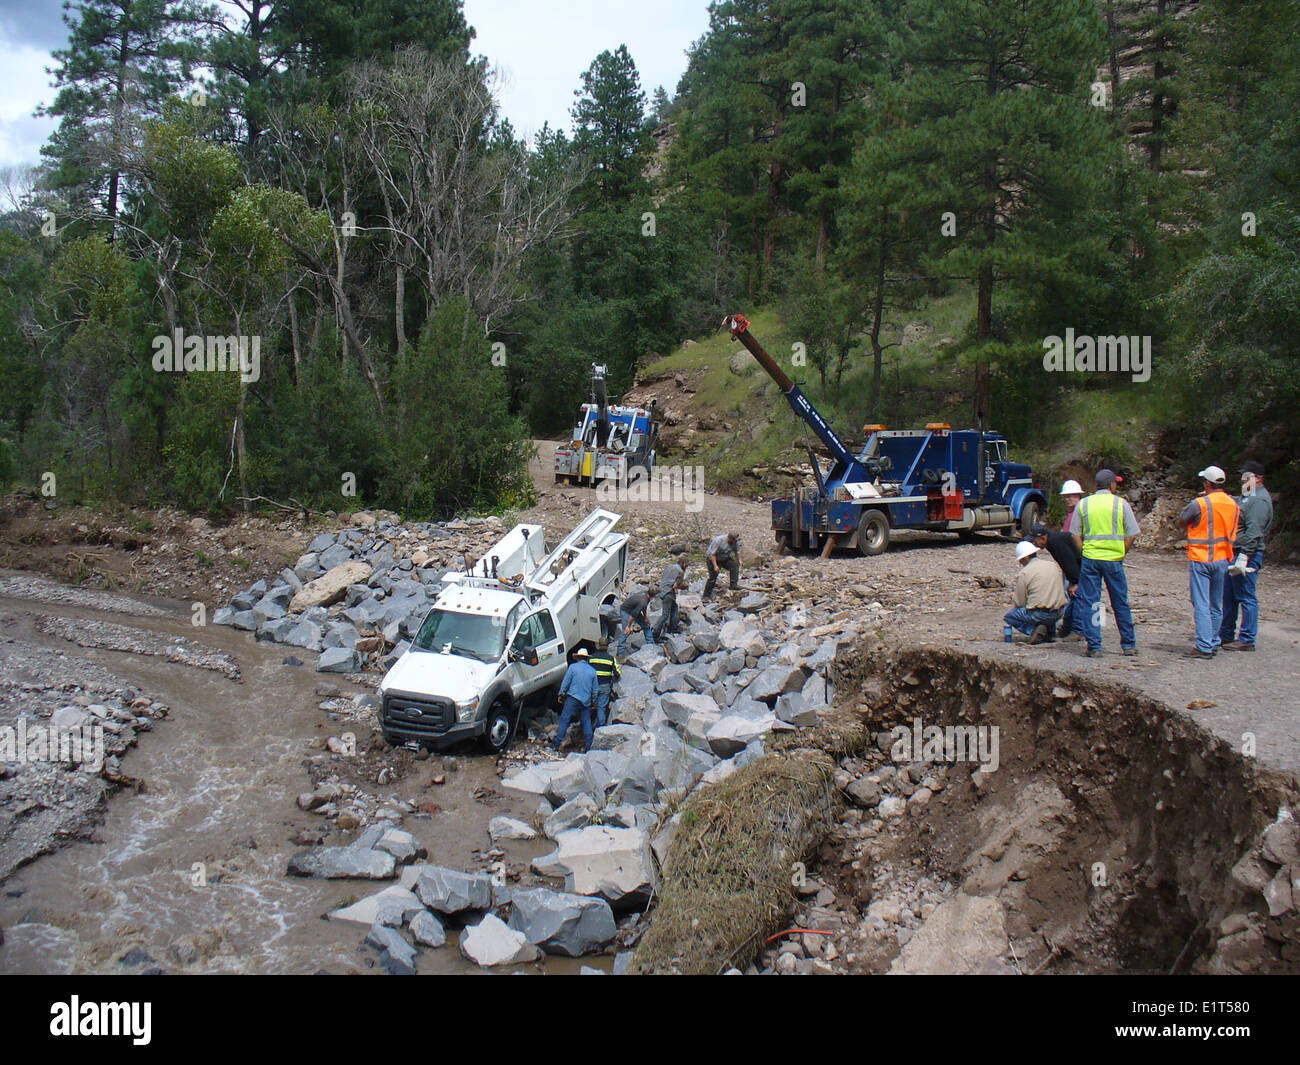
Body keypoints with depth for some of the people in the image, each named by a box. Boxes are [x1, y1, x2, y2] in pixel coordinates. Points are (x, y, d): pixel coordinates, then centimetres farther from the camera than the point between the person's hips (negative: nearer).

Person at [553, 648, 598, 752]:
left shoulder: (573, 667, -1)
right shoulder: (592, 671, 10)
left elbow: (565, 683, -1)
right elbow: (594, 689, 14)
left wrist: (561, 695, 10)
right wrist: (593, 702, 23)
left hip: (573, 698, -3)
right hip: (586, 701, 3)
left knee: (564, 720, -2)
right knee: (586, 723, 9)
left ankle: (557, 744, -5)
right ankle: (588, 746, 7)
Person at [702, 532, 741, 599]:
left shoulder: (735, 542, -14)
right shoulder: (718, 540, -31)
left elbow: (737, 551, 4)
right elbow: (712, 554, -26)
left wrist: (739, 560, -12)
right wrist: (715, 566, -31)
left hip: (725, 558, 5)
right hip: (714, 559, -5)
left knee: (734, 566, -20)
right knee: (713, 578, -9)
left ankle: (734, 585, -18)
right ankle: (706, 596, 2)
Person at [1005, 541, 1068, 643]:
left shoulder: (1023, 574, -9)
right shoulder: (1054, 564, 6)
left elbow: (1020, 603, -5)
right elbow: (1062, 588, 19)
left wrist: (1013, 596, 17)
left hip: (1039, 614, -6)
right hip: (1059, 613, 6)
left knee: (1009, 616, 15)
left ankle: (1034, 629, -7)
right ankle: (1050, 632, 17)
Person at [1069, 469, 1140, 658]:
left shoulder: (1083, 504, 4)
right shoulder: (1121, 504, -1)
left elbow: (1075, 535, 3)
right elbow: (1132, 535, -3)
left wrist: (1084, 554, 10)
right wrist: (1121, 554, 7)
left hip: (1090, 558, 0)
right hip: (1114, 560, 0)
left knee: (1089, 603, 5)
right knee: (1120, 603, 11)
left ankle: (1093, 646, 2)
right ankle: (1129, 645, 19)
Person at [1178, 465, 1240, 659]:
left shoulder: (1199, 504, -14)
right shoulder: (1233, 505, 5)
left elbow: (1181, 522, 0)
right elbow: (1233, 532, 15)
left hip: (1200, 559, -6)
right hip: (1222, 559, 6)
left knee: (1201, 604, -5)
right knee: (1217, 605, 14)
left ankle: (1204, 647, -8)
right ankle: (1214, 643, 20)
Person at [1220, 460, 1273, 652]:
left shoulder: (1259, 500, -15)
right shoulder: (1246, 497, 18)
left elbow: (1253, 532, -22)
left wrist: (1243, 558, -26)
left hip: (1248, 555, -10)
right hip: (1234, 553, 10)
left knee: (1246, 597, -5)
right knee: (1229, 596, 16)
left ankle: (1247, 640, 1)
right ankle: (1225, 635, 24)